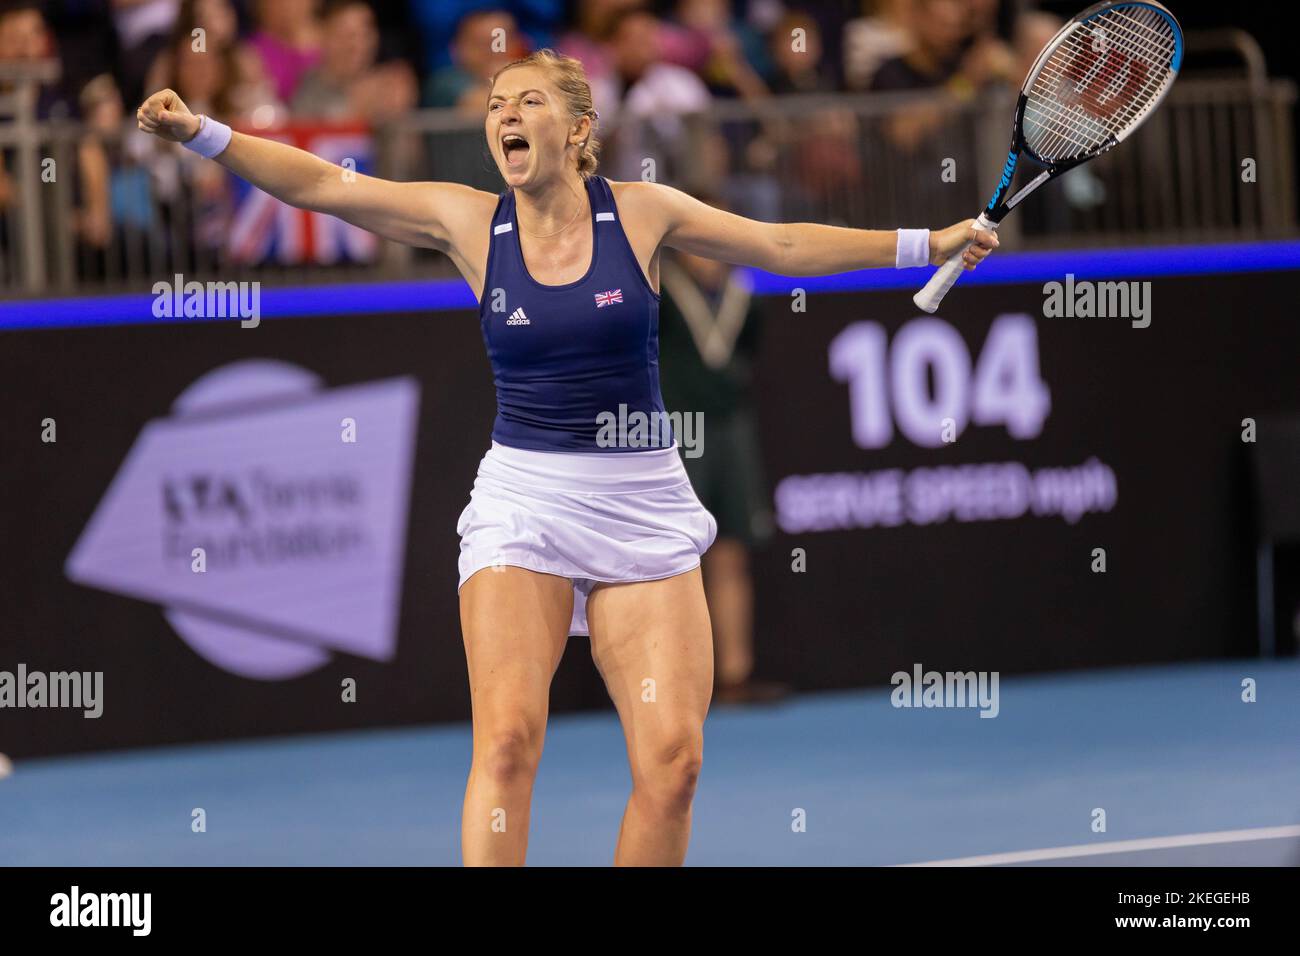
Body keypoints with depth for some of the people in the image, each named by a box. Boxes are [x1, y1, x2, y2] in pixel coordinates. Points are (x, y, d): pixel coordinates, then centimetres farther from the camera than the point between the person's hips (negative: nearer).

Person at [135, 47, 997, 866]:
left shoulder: (642, 211, 0)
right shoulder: (469, 220, 0)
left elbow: (784, 245, 10)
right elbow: (318, 183, -1)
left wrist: (928, 244, 11)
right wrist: (200, 132, -12)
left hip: (643, 503, 1)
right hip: (524, 499, -1)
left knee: (673, 757, -7)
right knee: (507, 738, -18)